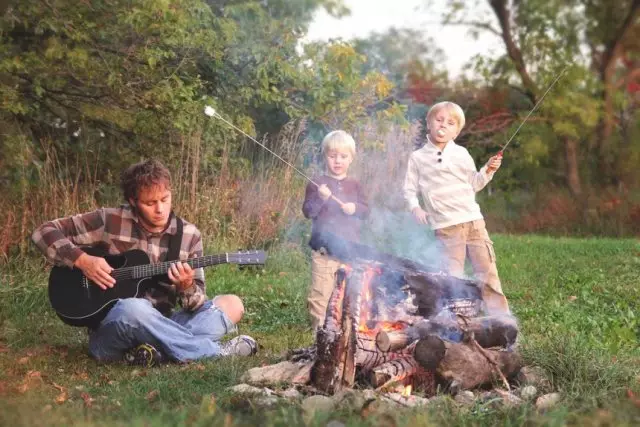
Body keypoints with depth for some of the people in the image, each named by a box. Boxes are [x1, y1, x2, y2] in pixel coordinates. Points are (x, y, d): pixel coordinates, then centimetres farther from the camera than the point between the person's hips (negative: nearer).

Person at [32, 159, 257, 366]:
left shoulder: (189, 235, 2)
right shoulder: (110, 221, -4)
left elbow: (197, 304, 4)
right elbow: (44, 232, -1)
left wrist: (187, 287, -19)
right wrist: (82, 260, -16)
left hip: (159, 327, 4)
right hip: (109, 333, -3)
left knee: (231, 305, -14)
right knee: (133, 308, -39)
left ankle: (158, 350, -30)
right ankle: (217, 352, -24)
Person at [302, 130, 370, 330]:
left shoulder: (354, 185, 10)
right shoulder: (317, 184, -1)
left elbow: (366, 210, 10)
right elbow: (308, 212, -7)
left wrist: (355, 208, -12)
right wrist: (320, 198, -24)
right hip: (324, 249, -3)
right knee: (320, 292, -3)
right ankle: (319, 328, 7)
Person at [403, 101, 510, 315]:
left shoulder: (461, 154, 11)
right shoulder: (418, 157, 5)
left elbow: (474, 184, 16)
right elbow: (410, 189, 6)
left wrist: (488, 171, 0)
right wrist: (415, 208, -11)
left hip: (473, 220, 2)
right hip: (445, 227, -2)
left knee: (487, 271, 3)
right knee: (453, 277, -3)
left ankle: (501, 317, 9)